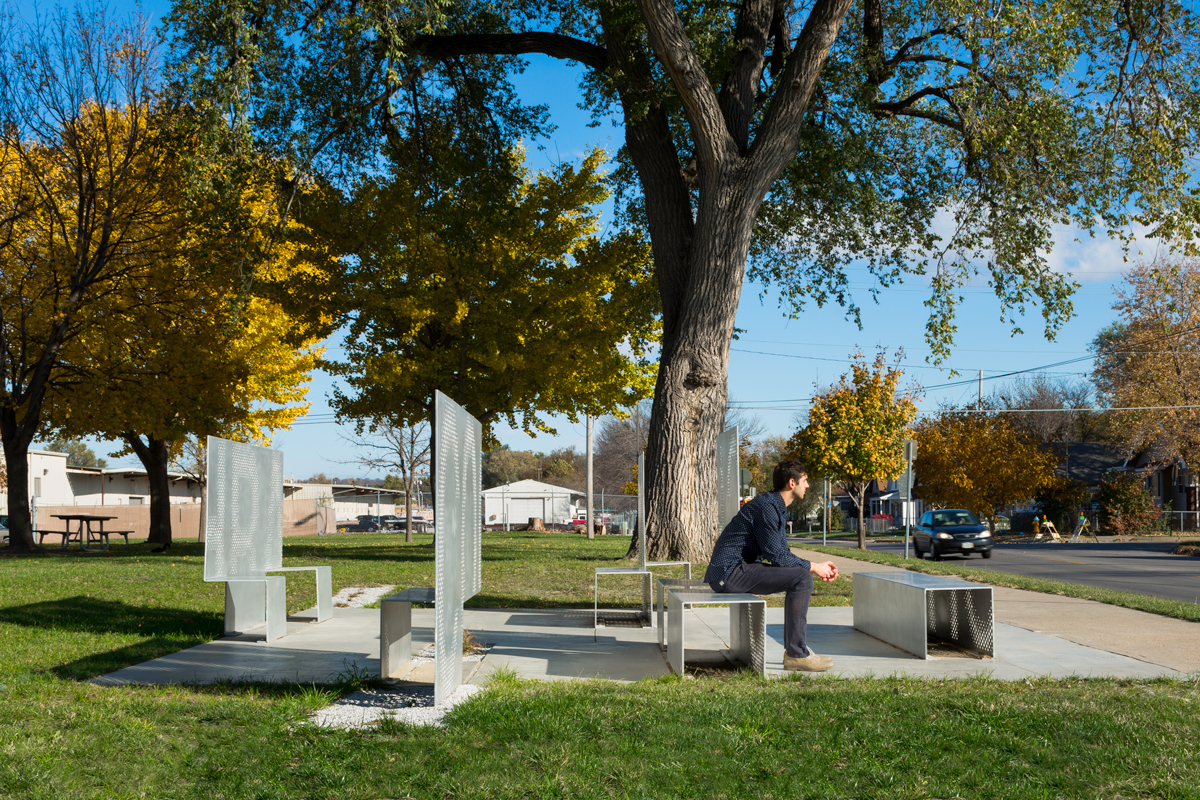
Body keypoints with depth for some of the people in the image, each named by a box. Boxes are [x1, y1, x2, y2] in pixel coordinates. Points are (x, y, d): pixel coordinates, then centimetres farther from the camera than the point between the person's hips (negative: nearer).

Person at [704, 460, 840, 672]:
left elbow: (784, 553, 19)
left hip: (739, 569, 11)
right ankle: (796, 655, -14)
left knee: (800, 573, 17)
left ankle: (796, 648, 15)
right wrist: (813, 567, -7)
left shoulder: (778, 508, 17)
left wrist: (818, 567, 7)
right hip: (729, 572, -11)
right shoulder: (767, 507, -15)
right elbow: (775, 556, -18)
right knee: (801, 577, -18)